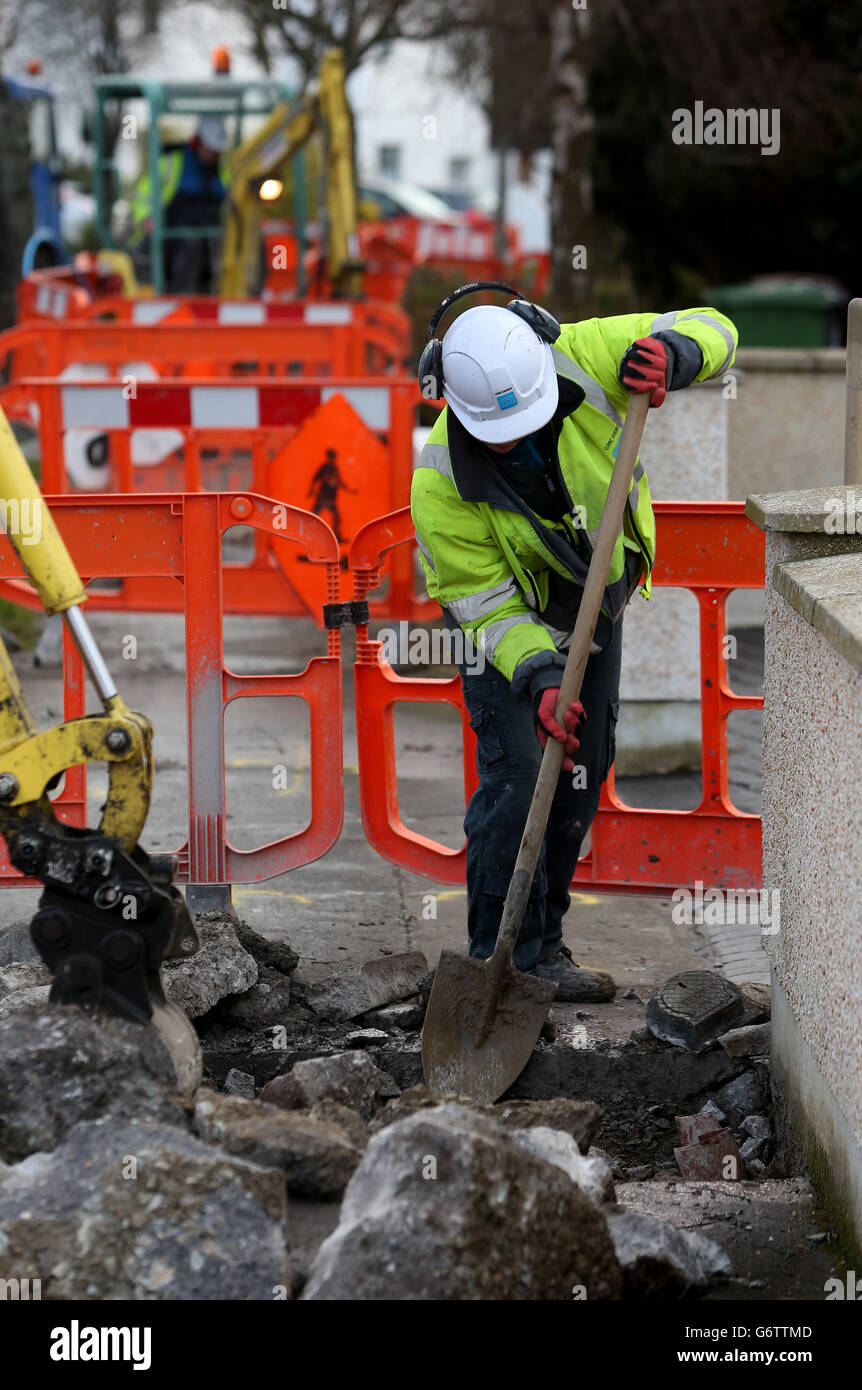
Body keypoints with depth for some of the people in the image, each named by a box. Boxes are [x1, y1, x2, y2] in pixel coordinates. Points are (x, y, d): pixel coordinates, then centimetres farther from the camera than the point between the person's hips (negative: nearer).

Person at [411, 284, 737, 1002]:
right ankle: (501, 960, -4)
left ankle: (543, 942, 22)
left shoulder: (580, 357, -28)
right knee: (517, 774, -14)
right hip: (506, 616, -4)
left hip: (598, 599, 4)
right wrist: (537, 676, -40)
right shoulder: (441, 484, -33)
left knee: (582, 775, 9)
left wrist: (670, 351, -41)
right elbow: (486, 602, -25)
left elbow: (710, 330, -18)